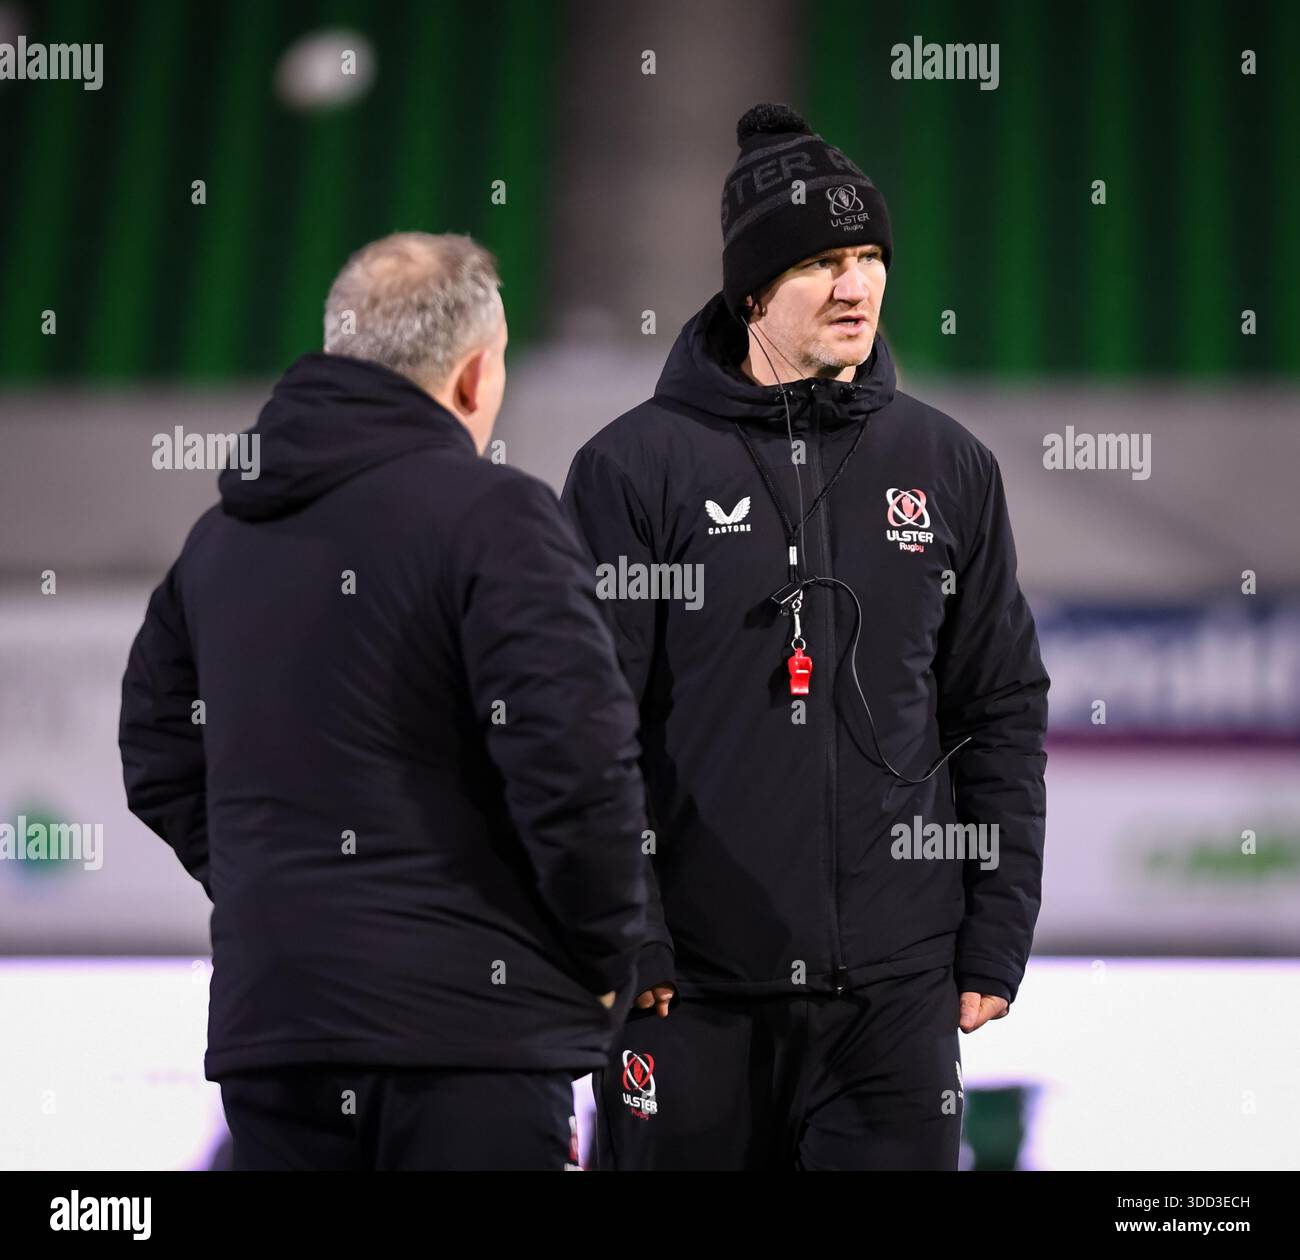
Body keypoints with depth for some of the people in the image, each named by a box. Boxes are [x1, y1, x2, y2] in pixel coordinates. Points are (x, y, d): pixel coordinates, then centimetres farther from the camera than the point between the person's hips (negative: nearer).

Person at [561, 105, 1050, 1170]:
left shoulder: (949, 469, 9)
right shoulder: (635, 469, -1)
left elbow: (1005, 713, 12)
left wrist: (995, 942, 6)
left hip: (897, 992, 2)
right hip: (695, 994, -2)